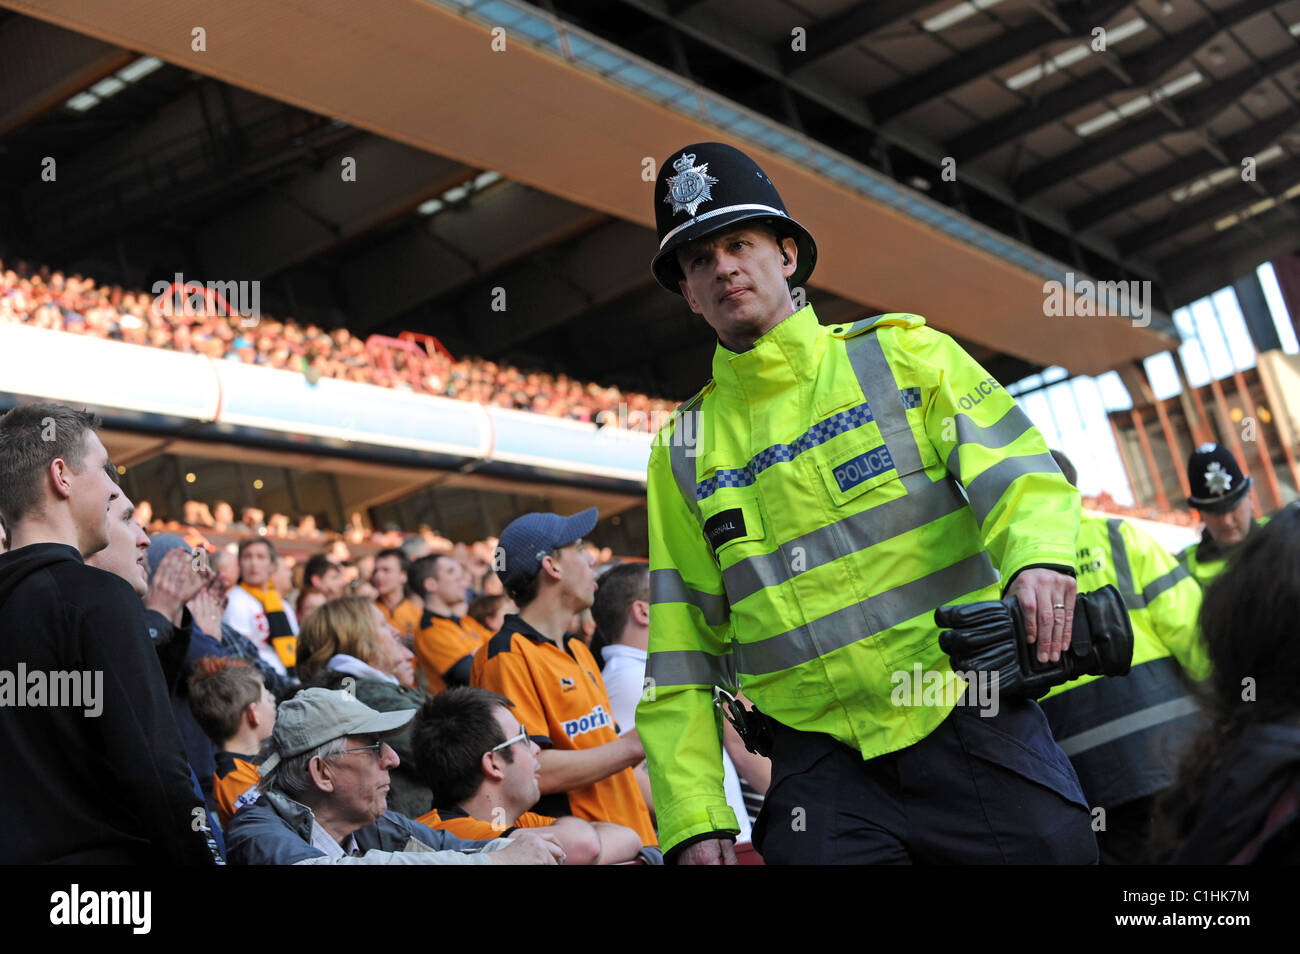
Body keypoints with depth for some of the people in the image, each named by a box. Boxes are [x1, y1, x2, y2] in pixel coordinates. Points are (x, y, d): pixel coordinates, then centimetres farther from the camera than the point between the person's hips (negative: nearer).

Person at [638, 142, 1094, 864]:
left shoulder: (899, 353, 6)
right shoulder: (683, 452, 11)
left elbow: (1016, 469, -5)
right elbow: (680, 654, 9)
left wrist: (1039, 556, -27)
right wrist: (695, 818, 1)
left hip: (969, 718, -1)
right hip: (823, 763, 1)